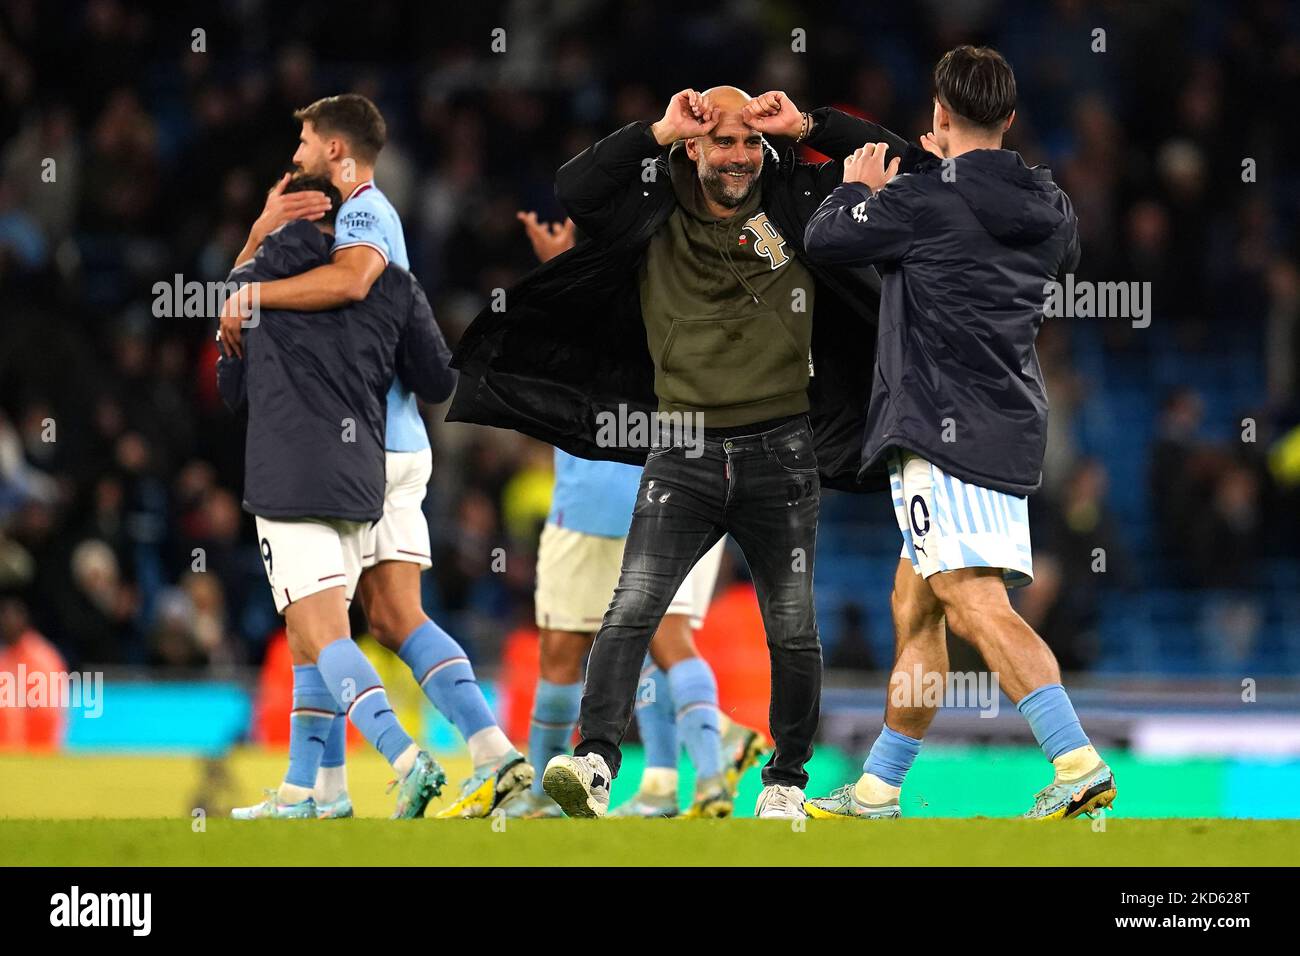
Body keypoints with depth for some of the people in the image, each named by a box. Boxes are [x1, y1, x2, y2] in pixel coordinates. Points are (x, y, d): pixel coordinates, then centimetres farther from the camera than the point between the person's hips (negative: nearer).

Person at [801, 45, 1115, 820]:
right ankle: (878, 791, 25)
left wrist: (858, 189, 19)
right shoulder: (1046, 204, 10)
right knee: (914, 605, 18)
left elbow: (823, 239, -3)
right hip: (1013, 422, 9)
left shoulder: (925, 199, -12)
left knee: (976, 603, -17)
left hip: (948, 428, -9)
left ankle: (1079, 763, -31)